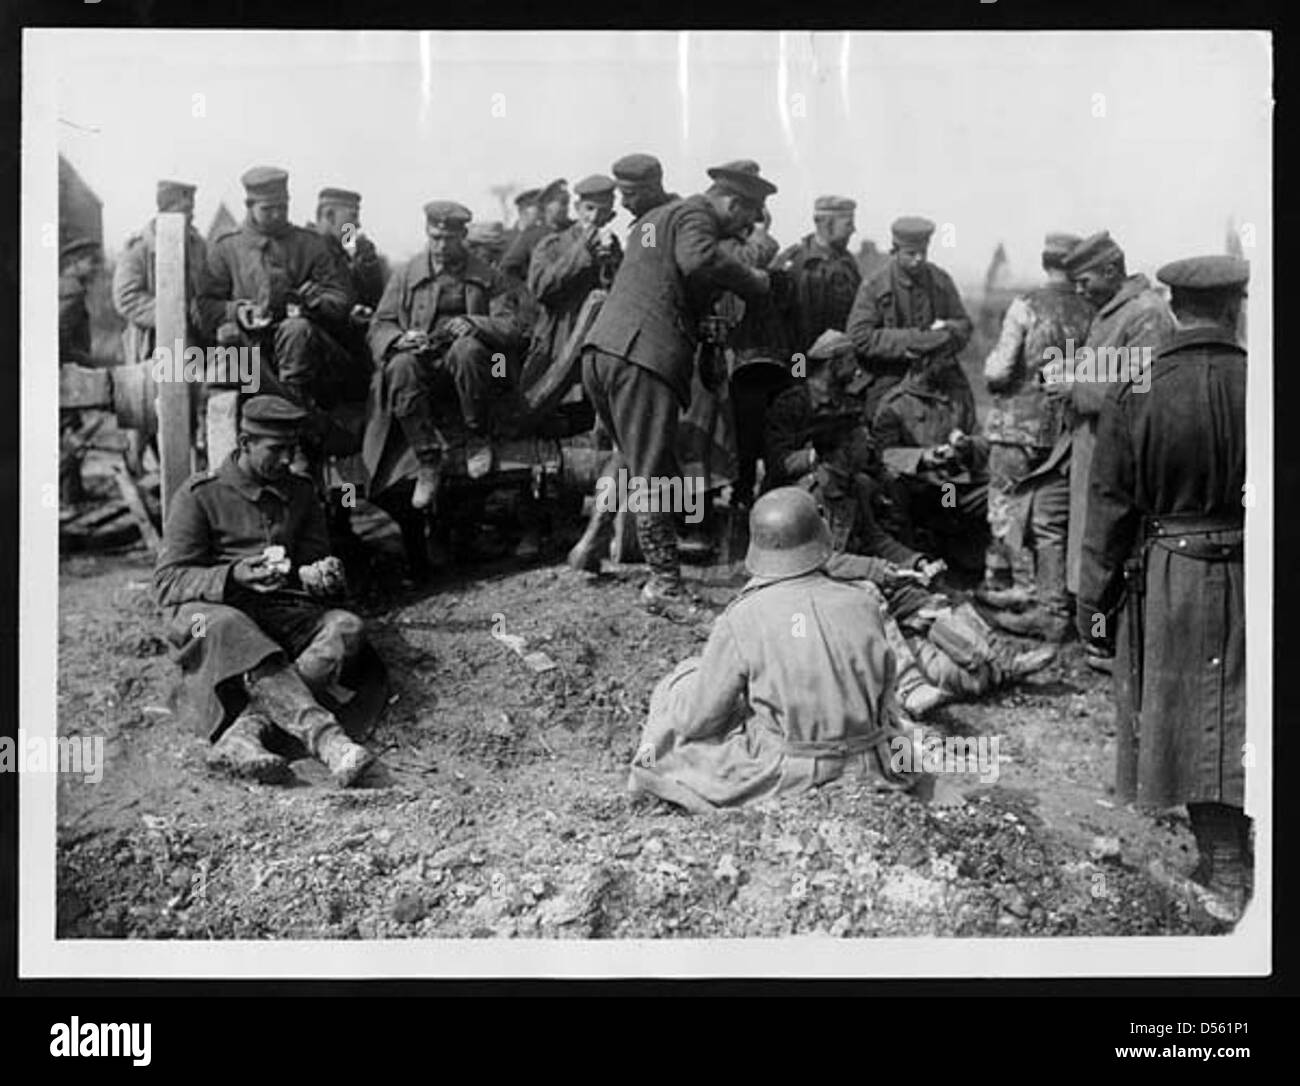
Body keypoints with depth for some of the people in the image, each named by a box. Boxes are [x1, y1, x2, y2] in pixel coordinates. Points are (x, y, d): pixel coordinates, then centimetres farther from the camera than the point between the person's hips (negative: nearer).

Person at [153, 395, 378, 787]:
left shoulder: (300, 493, 17)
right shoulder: (200, 495, 2)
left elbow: (312, 560, 19)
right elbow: (167, 582, -4)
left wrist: (319, 575, -8)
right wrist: (234, 577, -22)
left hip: (283, 612, 4)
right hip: (209, 610, -4)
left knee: (347, 627, -26)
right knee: (229, 630, -40)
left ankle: (246, 734, -44)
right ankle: (328, 739, -55)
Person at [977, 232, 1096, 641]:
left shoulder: (1026, 306, -10)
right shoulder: (1091, 312, -1)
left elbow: (998, 372, -14)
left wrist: (991, 366, 8)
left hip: (1019, 425, -3)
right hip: (1066, 431, 3)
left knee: (1006, 507, 13)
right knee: (1054, 523, 7)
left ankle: (998, 587, 22)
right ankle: (1053, 611, 9)